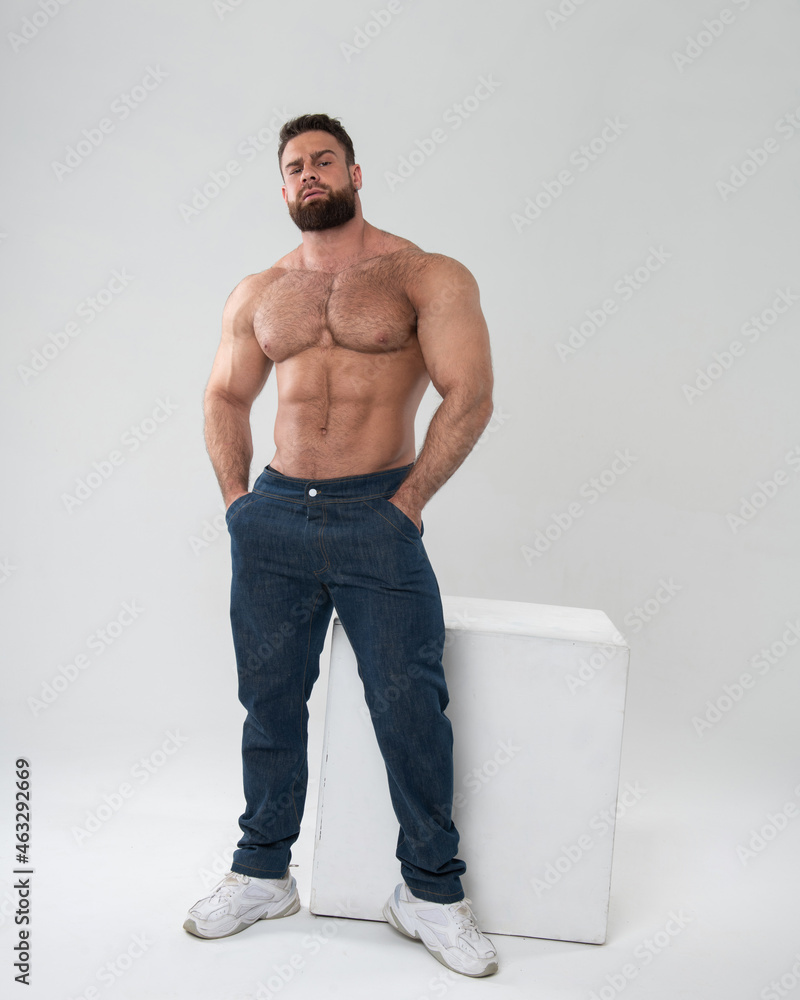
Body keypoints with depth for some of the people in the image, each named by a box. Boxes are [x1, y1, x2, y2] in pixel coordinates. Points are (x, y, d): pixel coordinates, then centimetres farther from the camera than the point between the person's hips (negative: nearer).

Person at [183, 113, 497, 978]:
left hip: (378, 518, -3)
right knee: (269, 702, 11)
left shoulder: (426, 277, 1)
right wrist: (237, 498, 7)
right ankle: (262, 874, 30)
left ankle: (430, 892, 19)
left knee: (409, 706, -1)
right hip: (272, 519, 4)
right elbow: (225, 396, 18)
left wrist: (407, 502, -9)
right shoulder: (257, 293, 14)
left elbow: (468, 396, -7)